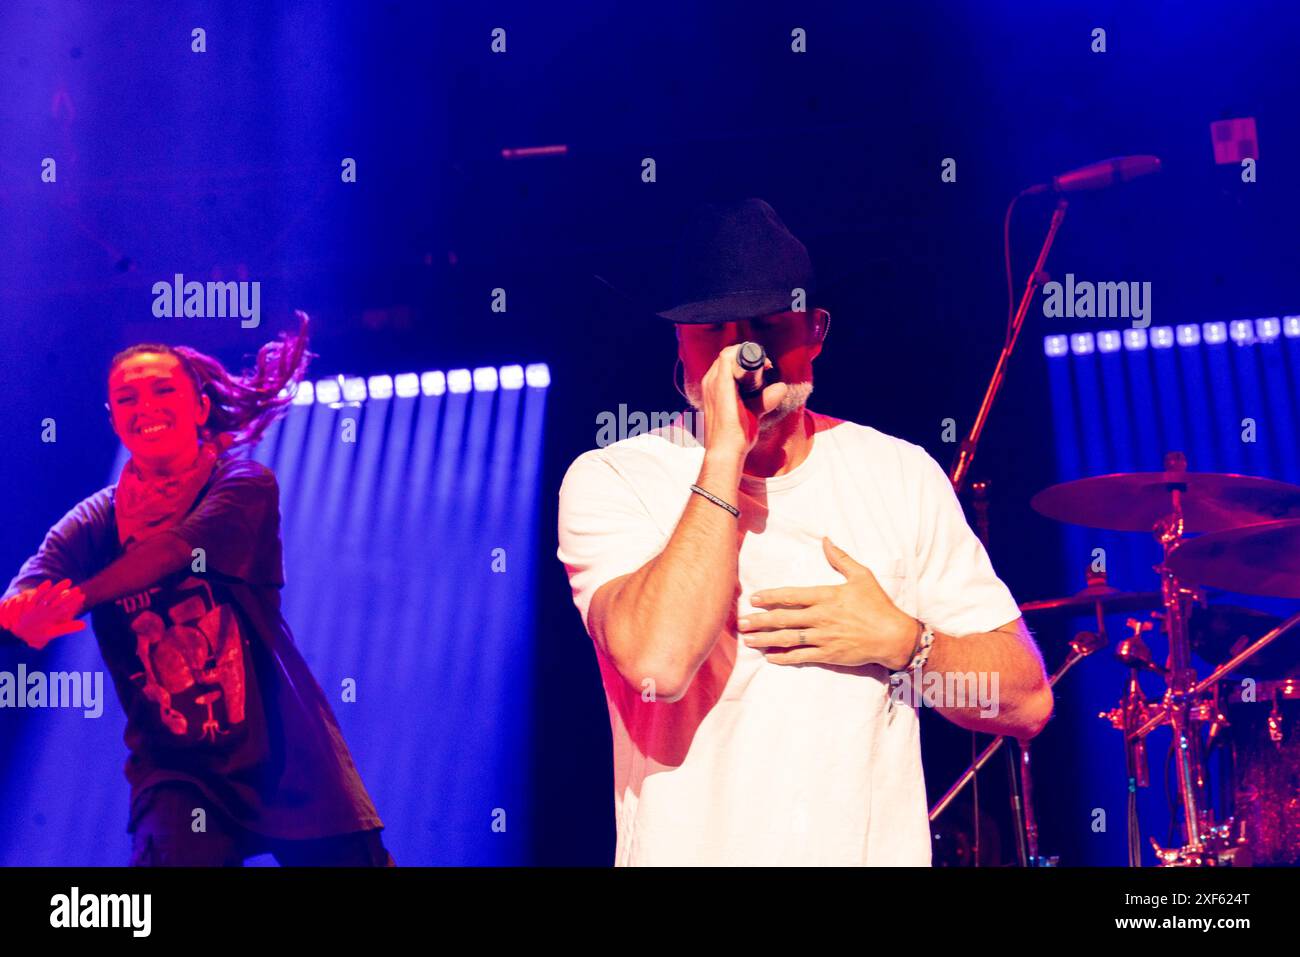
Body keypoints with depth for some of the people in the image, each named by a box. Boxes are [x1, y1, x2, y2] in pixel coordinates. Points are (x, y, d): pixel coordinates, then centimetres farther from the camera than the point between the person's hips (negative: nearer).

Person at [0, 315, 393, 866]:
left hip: (286, 753, -1)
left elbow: (176, 550, -21)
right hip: (174, 765, 1)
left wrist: (75, 599, -34)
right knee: (169, 854, -22)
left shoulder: (243, 486, -3)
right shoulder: (97, 521, 4)